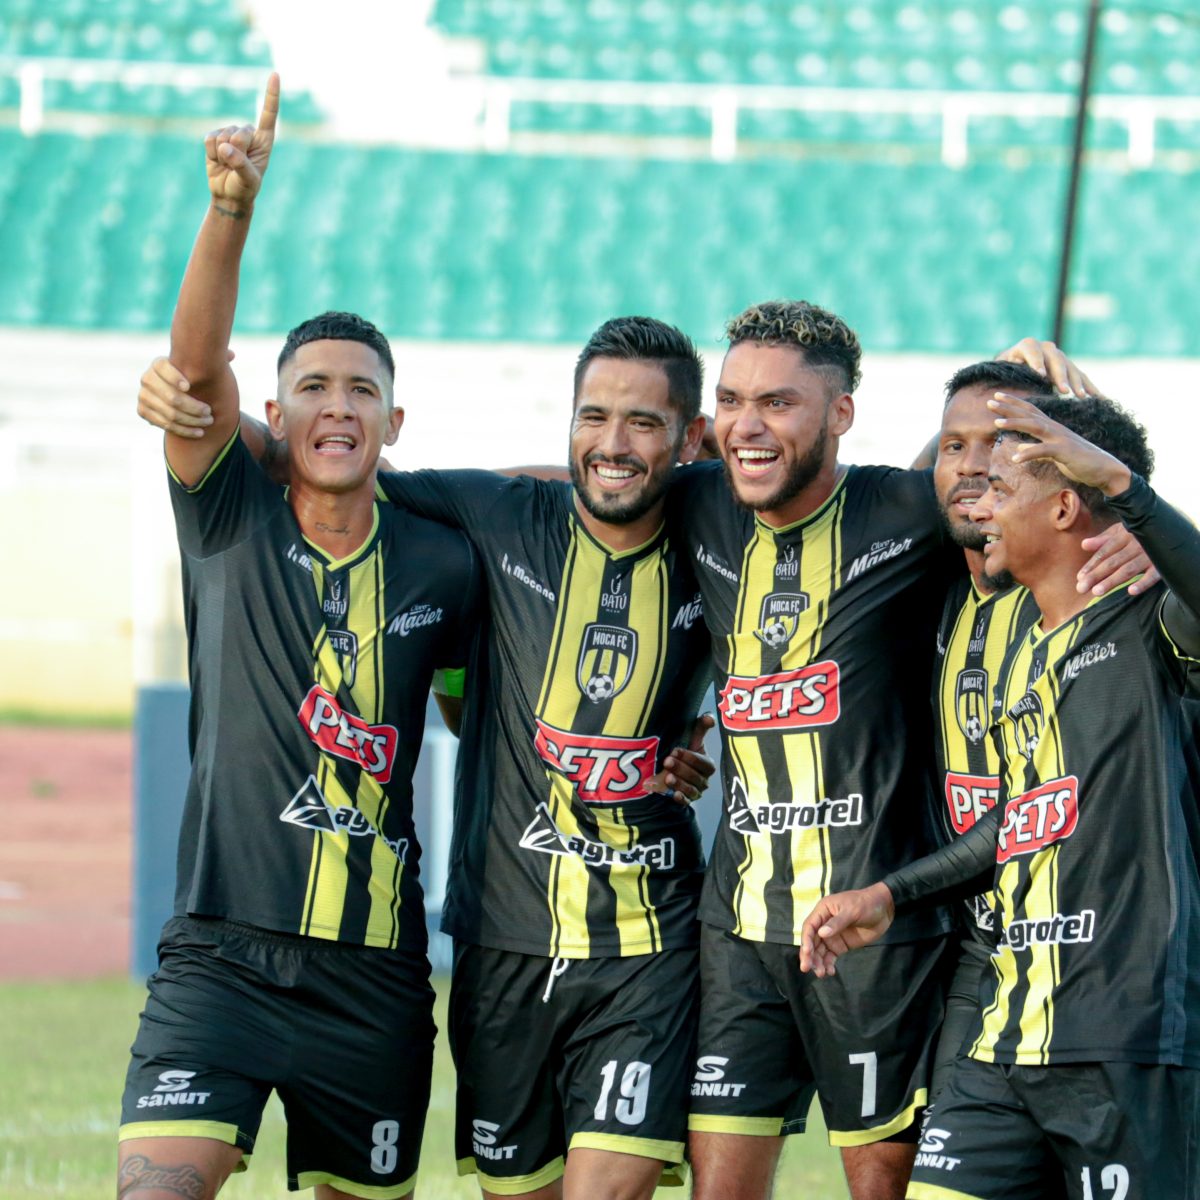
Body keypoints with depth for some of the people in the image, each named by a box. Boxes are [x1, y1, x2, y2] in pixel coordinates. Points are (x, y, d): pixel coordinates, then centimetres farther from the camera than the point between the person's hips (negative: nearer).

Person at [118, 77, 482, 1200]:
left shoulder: (442, 567, 6)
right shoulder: (232, 523, 2)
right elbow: (197, 360, -13)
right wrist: (232, 206, -27)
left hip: (377, 972, 3)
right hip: (223, 953, -2)